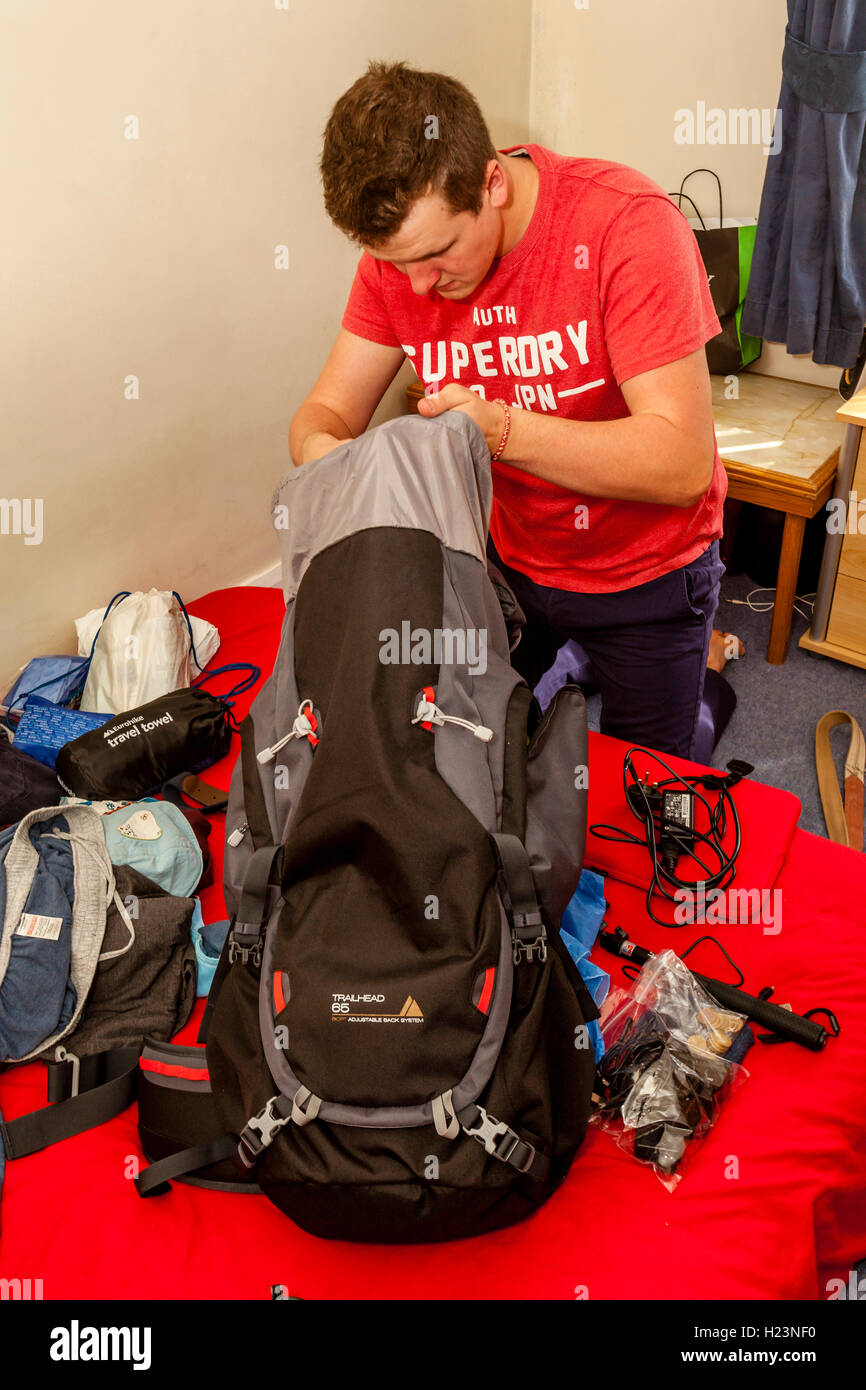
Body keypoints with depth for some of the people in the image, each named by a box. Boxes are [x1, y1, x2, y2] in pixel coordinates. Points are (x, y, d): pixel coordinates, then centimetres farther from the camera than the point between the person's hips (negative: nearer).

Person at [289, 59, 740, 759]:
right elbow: (328, 409, -8)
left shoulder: (628, 224, -28)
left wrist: (500, 428, -42)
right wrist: (321, 450, -33)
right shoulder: (401, 244, -13)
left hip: (643, 570, -4)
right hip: (508, 555, 4)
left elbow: (682, 463, -32)